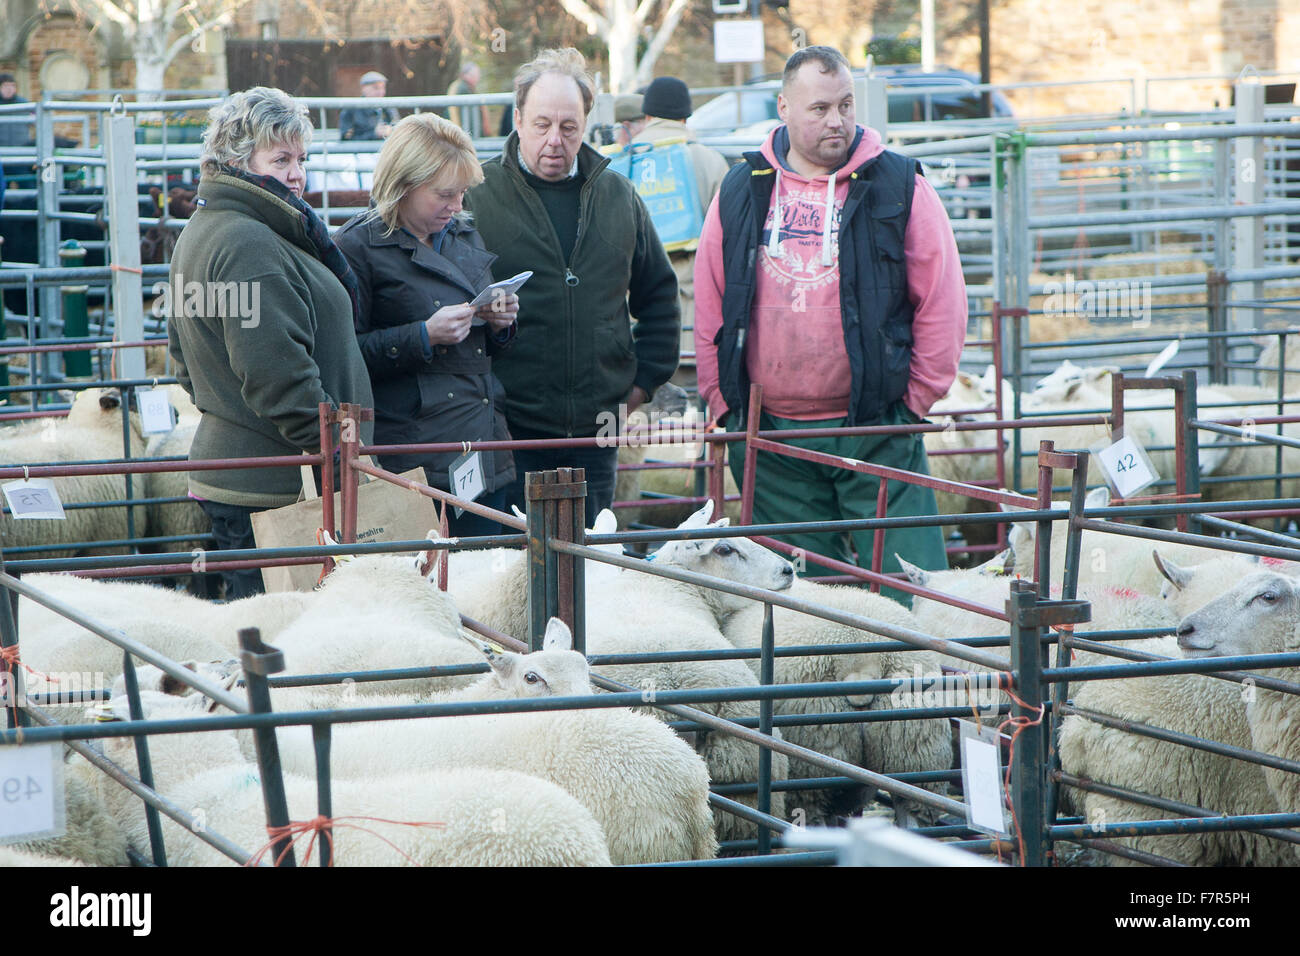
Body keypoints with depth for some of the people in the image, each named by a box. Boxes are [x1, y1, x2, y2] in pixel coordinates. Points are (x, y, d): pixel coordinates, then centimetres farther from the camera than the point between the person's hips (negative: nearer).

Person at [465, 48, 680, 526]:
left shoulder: (619, 198, 11)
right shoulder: (475, 196, -3)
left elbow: (659, 294, 22)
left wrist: (642, 382, 13)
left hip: (594, 432, 4)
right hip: (508, 432, -4)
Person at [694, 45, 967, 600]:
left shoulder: (899, 187, 0)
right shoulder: (740, 193, 8)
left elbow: (942, 300, 1)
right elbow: (709, 309, 13)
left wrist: (914, 401, -2)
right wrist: (723, 405, 7)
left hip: (874, 429, -3)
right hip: (770, 435, 3)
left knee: (908, 591, -6)